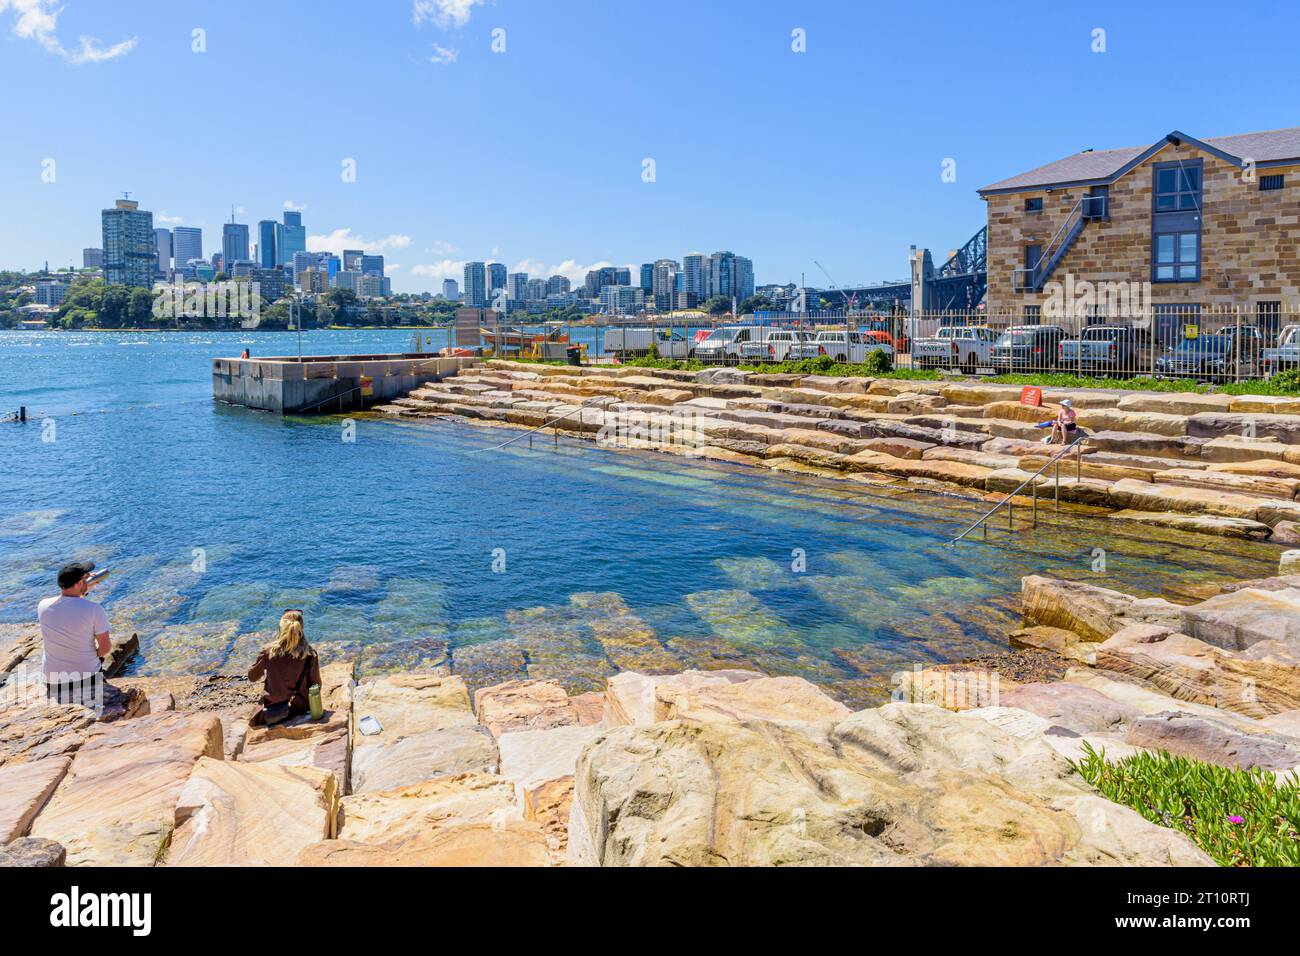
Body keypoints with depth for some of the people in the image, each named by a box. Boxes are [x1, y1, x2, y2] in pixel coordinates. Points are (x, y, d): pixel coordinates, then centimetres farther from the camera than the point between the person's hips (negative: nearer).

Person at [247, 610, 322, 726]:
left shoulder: (269, 651, -13)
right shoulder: (310, 654, -15)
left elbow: (252, 677, 1)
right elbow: (315, 684, -6)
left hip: (272, 707, 2)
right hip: (300, 706, -1)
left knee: (253, 723, 28)